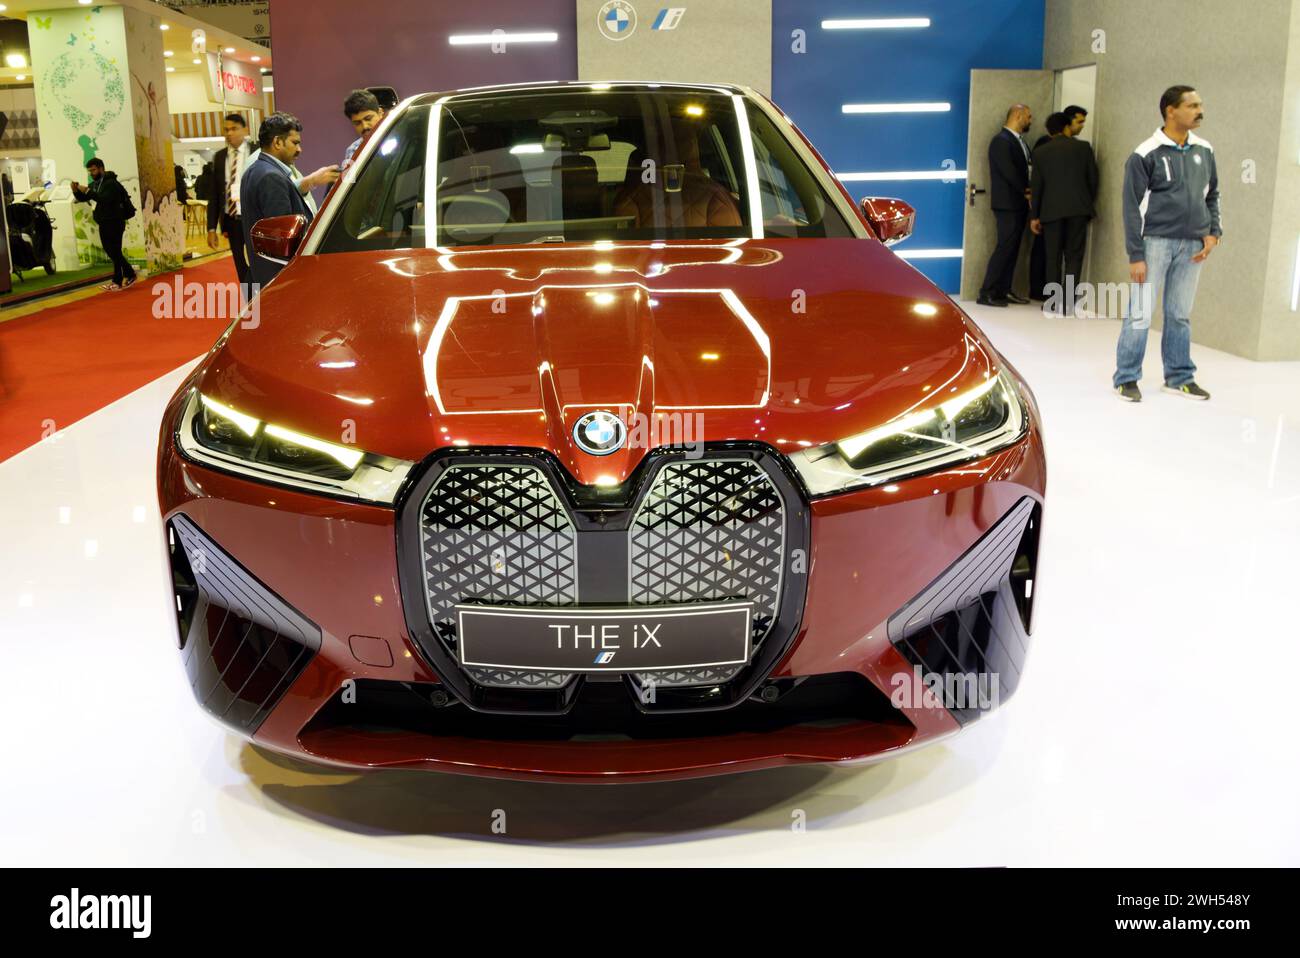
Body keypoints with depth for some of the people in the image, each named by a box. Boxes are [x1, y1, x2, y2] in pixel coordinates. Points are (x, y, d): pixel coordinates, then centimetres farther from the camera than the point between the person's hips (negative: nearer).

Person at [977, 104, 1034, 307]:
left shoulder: (1018, 141, 16)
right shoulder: (1002, 141, -13)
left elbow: (1025, 169, 14)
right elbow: (1009, 173, -19)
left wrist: (1029, 191, -2)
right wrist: (1026, 192, -8)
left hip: (1019, 204, 9)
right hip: (1008, 204, -9)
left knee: (1012, 248, 9)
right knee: (1005, 248, -10)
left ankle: (1003, 291, 14)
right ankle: (987, 293, -8)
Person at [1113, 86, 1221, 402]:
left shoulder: (1204, 151, 10)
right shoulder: (1147, 154, -7)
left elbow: (1212, 195, 20)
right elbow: (1132, 207, -7)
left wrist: (1213, 232, 4)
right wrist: (1136, 255, -11)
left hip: (1192, 246, 5)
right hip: (1156, 242, -5)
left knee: (1180, 315, 11)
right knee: (1140, 314, -3)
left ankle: (1179, 377, 21)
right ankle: (1126, 379, 7)